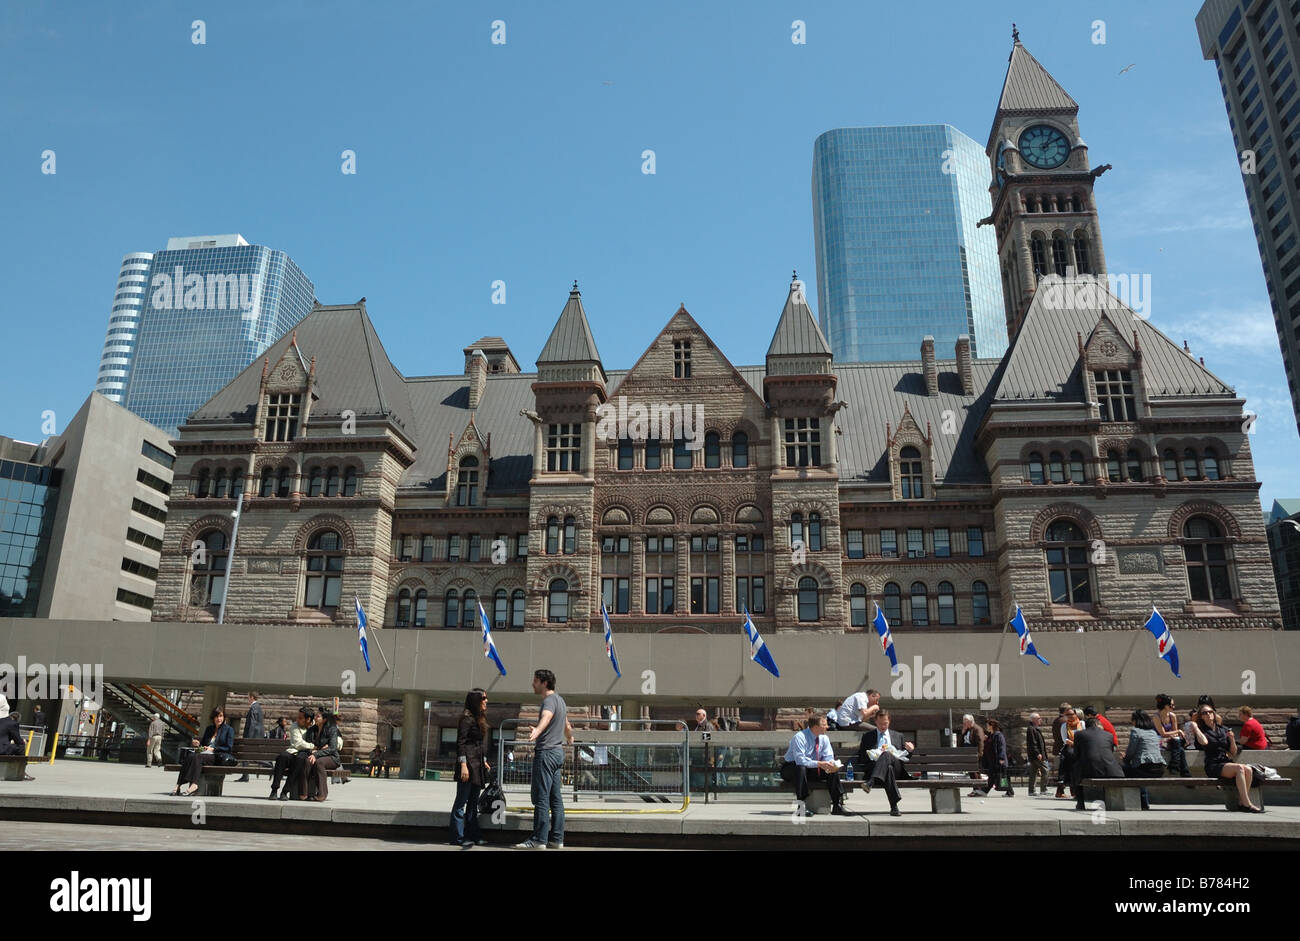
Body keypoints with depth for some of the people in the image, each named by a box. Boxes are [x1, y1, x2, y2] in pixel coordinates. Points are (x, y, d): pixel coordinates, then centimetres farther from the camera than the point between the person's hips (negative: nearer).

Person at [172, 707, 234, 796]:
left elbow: (229, 748, -1)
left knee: (197, 757, -33)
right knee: (189, 756, -27)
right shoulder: (209, 729, 26)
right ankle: (178, 785, -40)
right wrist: (198, 744, 5)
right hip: (205, 753, 5)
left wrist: (213, 749, -9)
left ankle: (193, 785, -48)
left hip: (219, 757, -5)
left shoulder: (229, 730, 8)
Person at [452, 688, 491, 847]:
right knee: (461, 801, -2)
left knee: (474, 802, 13)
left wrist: (484, 761, 20)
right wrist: (463, 765, -20)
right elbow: (460, 743, -16)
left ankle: (473, 835, 18)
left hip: (478, 765, 10)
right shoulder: (467, 718, -11)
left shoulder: (480, 718, 17)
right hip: (468, 763, -9)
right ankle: (458, 837, 3)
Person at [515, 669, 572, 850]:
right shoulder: (560, 700, 19)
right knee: (556, 799, 10)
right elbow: (567, 725, 36)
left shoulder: (549, 700, -12)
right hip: (558, 752, 10)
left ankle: (539, 840, -6)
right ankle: (557, 839, 13)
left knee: (541, 799, -7)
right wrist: (569, 738, 56)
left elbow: (546, 717, -36)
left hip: (546, 753, -10)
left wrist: (537, 731, -56)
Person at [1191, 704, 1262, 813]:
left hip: (1228, 763, 5)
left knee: (1248, 769, -26)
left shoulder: (1223, 730, 20)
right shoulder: (1201, 730, 7)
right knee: (1239, 768, -31)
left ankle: (1241, 803, -20)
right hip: (1213, 766, -5)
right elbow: (1204, 742, -18)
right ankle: (1247, 804, -31)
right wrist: (1195, 728, -4)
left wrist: (1231, 739, 3)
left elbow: (1234, 753, 20)